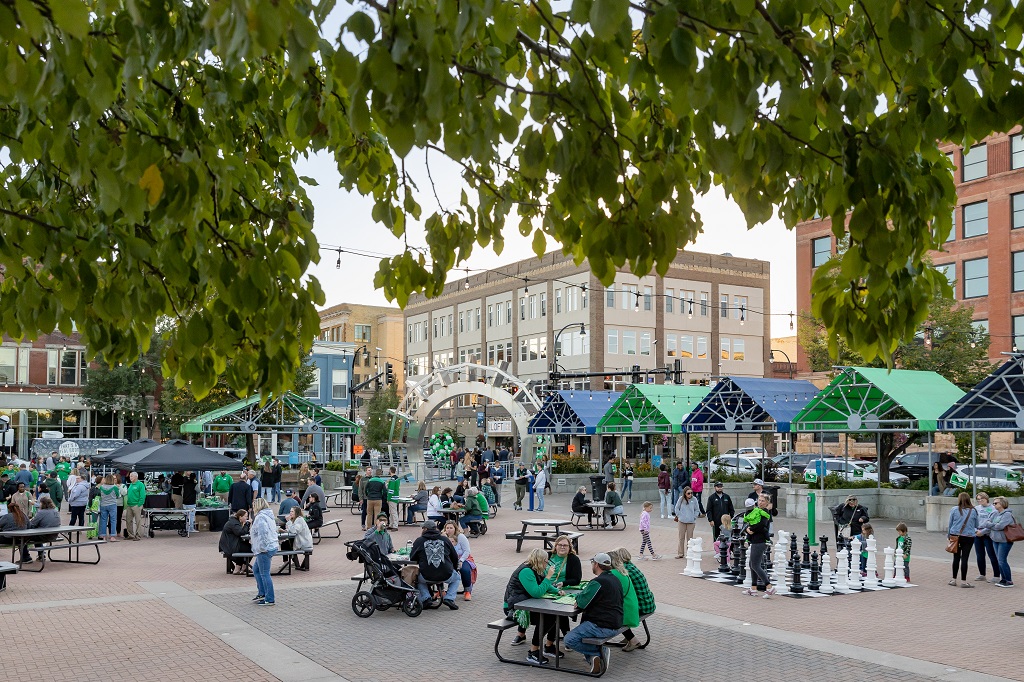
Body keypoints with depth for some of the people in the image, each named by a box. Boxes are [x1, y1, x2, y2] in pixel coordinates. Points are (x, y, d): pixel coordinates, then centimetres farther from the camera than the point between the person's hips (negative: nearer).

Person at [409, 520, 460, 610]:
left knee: (417, 577, 33)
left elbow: (412, 559, 12)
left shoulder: (419, 541, 6)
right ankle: (449, 598, 10)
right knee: (456, 577, 33)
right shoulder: (445, 540, 13)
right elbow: (455, 559, 20)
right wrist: (452, 569, 39)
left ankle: (425, 598, 12)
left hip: (426, 577, -1)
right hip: (446, 576, 1)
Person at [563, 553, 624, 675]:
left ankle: (599, 651, -6)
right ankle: (593, 656, 17)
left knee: (569, 640, -9)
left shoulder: (598, 582, -17)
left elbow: (582, 603, -18)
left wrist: (578, 596, 4)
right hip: (615, 622, 10)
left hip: (603, 626, -10)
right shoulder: (614, 579, 13)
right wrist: (582, 596, 9)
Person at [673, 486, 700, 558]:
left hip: (691, 522, -1)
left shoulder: (694, 500, -6)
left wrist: (694, 517, -4)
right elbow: (677, 508, 4)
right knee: (681, 538, 7)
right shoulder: (681, 499, -6)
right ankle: (680, 553, 14)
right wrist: (679, 516, -3)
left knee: (689, 538, 5)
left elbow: (697, 510, 4)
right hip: (682, 521, 1)